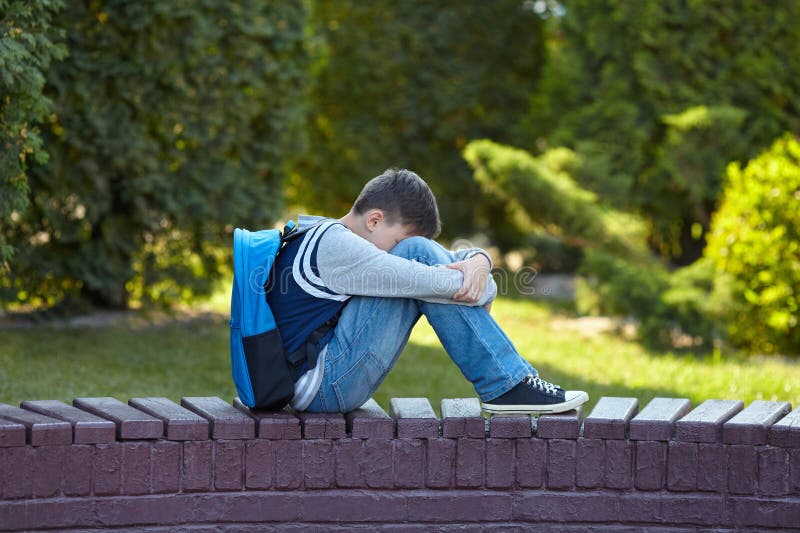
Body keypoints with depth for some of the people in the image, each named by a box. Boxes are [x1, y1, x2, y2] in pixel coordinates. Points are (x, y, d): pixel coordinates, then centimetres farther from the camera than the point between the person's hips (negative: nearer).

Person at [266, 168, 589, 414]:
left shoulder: (335, 237, 18)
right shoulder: (333, 244, -14)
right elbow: (423, 279, -21)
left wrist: (478, 262, -9)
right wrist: (484, 292, -3)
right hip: (324, 386, -10)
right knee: (417, 251, -14)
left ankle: (515, 380, -1)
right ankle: (507, 386, -13)